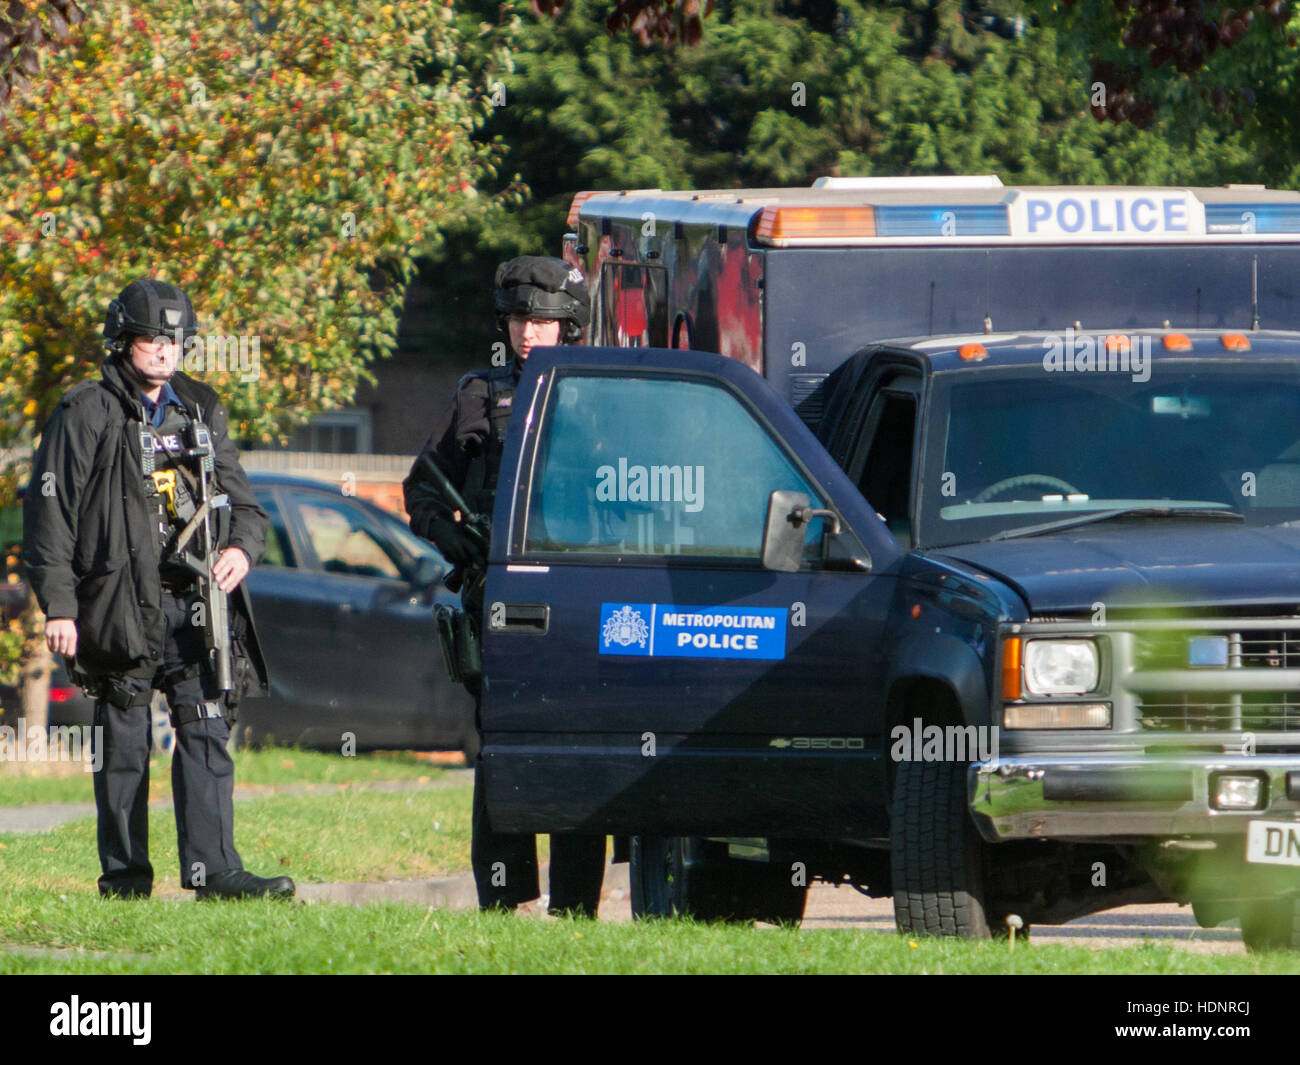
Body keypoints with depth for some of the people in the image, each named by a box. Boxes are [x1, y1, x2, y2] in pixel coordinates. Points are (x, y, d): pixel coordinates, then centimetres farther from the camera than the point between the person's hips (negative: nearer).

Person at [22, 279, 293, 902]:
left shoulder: (201, 412, 16)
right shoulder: (86, 416, 1)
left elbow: (241, 501, 20)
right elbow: (49, 516, -1)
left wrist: (242, 547, -3)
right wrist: (58, 605, -8)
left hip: (193, 599, 4)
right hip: (121, 604, -4)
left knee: (206, 730, -5)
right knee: (124, 741, 1)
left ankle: (212, 868, -8)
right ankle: (124, 872, 10)